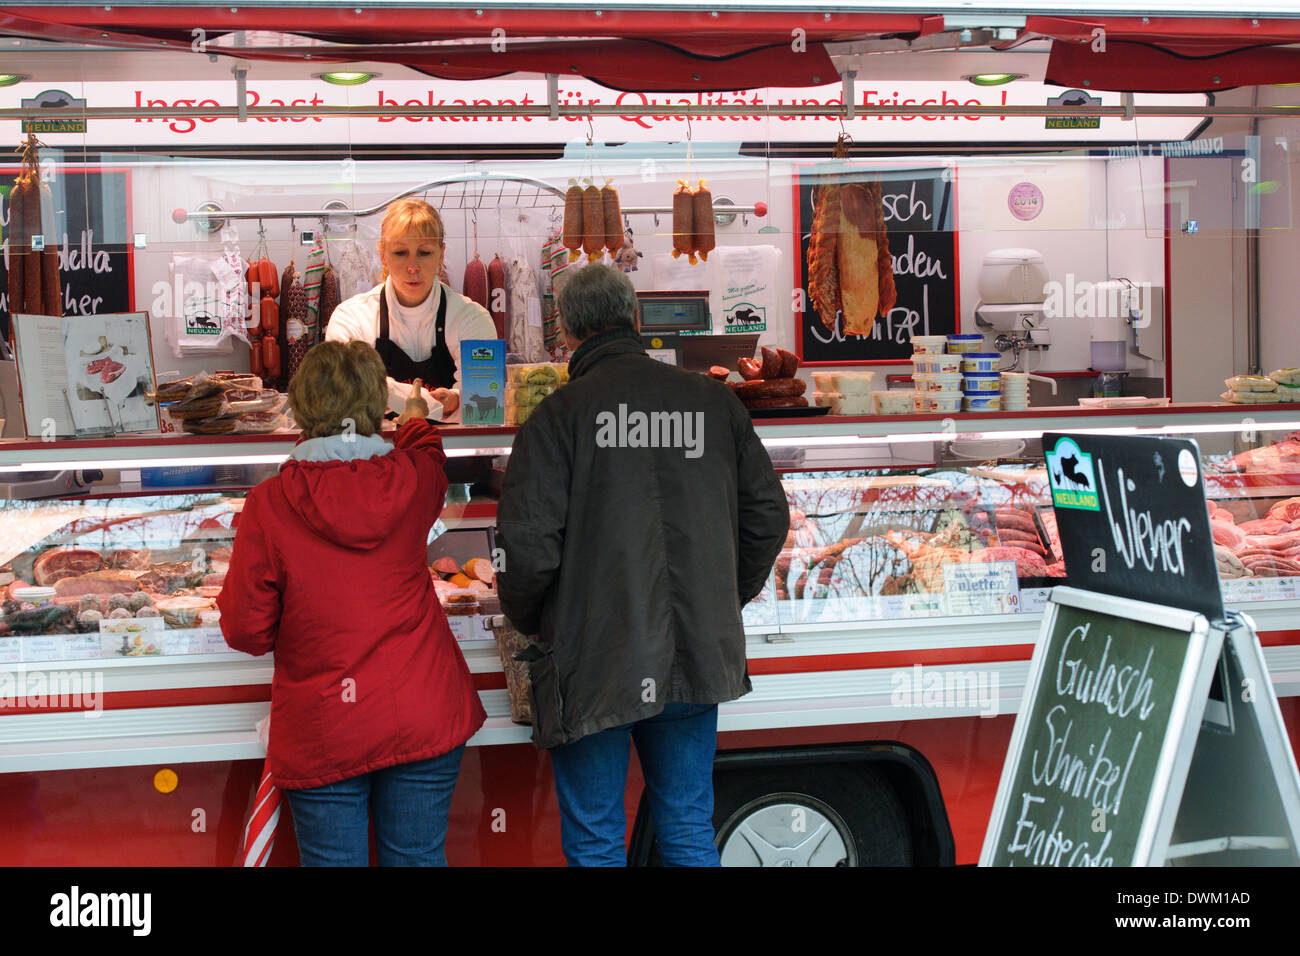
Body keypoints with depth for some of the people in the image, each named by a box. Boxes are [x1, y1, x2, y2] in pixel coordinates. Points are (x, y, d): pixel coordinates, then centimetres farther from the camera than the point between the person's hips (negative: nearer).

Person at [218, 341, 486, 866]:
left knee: (333, 860, 7)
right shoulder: (412, 480, -3)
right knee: (417, 857, 11)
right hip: (423, 717, 2)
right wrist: (416, 417, 47)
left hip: (324, 731, -2)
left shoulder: (269, 504, -12)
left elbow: (246, 630, -7)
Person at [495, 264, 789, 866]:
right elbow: (767, 515, 9)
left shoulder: (560, 414, -9)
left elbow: (528, 540, -15)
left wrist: (528, 620, 4)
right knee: (689, 833, 16)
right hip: (697, 659, 4)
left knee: (594, 844, 8)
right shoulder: (714, 402, 4)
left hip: (593, 665, -4)